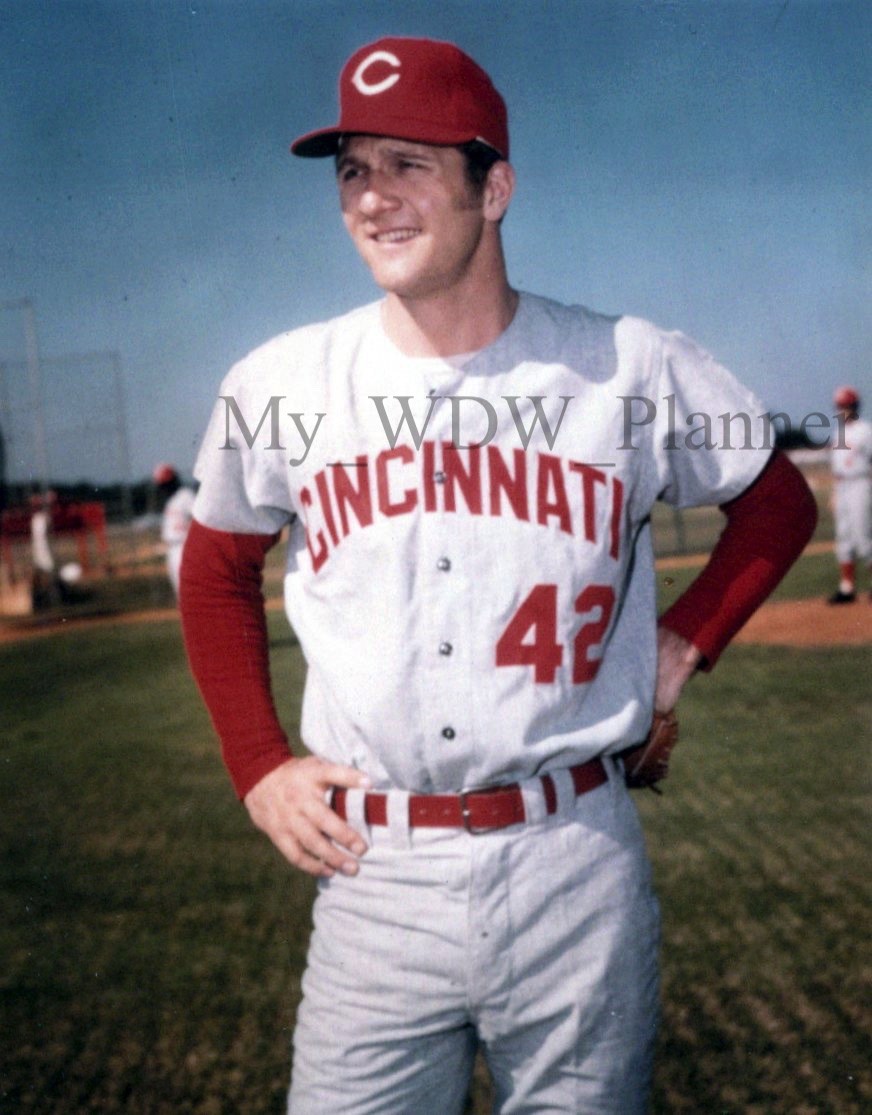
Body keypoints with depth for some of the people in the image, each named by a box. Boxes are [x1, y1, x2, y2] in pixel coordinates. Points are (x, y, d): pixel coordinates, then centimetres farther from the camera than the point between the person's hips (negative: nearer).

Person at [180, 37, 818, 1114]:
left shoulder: (633, 368, -4)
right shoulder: (279, 383, 0)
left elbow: (778, 501, 12)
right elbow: (216, 570, 15)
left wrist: (684, 644, 1)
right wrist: (257, 764, 7)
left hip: (578, 868, 0)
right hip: (372, 876, 1)